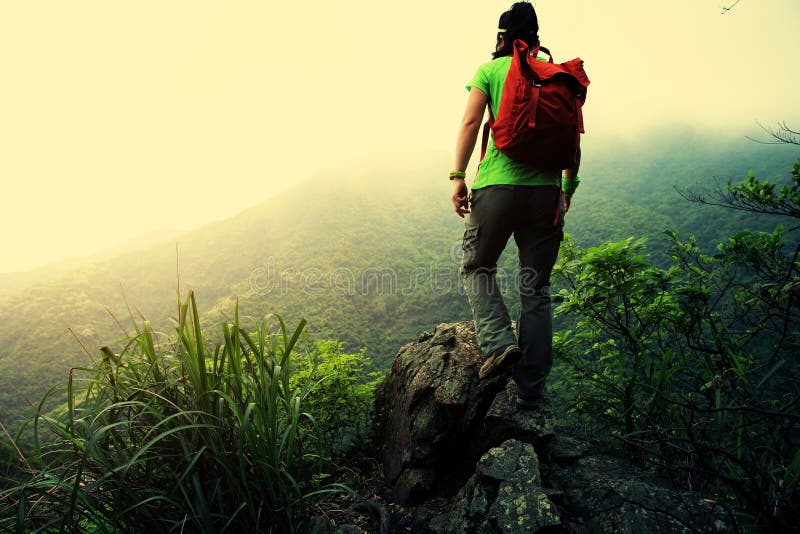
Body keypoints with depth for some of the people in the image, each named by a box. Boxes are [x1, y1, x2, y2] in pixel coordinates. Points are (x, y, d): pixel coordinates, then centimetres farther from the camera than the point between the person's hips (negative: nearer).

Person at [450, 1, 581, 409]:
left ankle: (499, 342, -8)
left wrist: (457, 176, -2)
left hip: (498, 185, -3)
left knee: (477, 268, 16)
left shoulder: (490, 70, 8)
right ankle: (530, 390, 11)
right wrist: (569, 184, 20)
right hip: (546, 189, 3)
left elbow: (471, 122, -4)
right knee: (536, 289, 7)